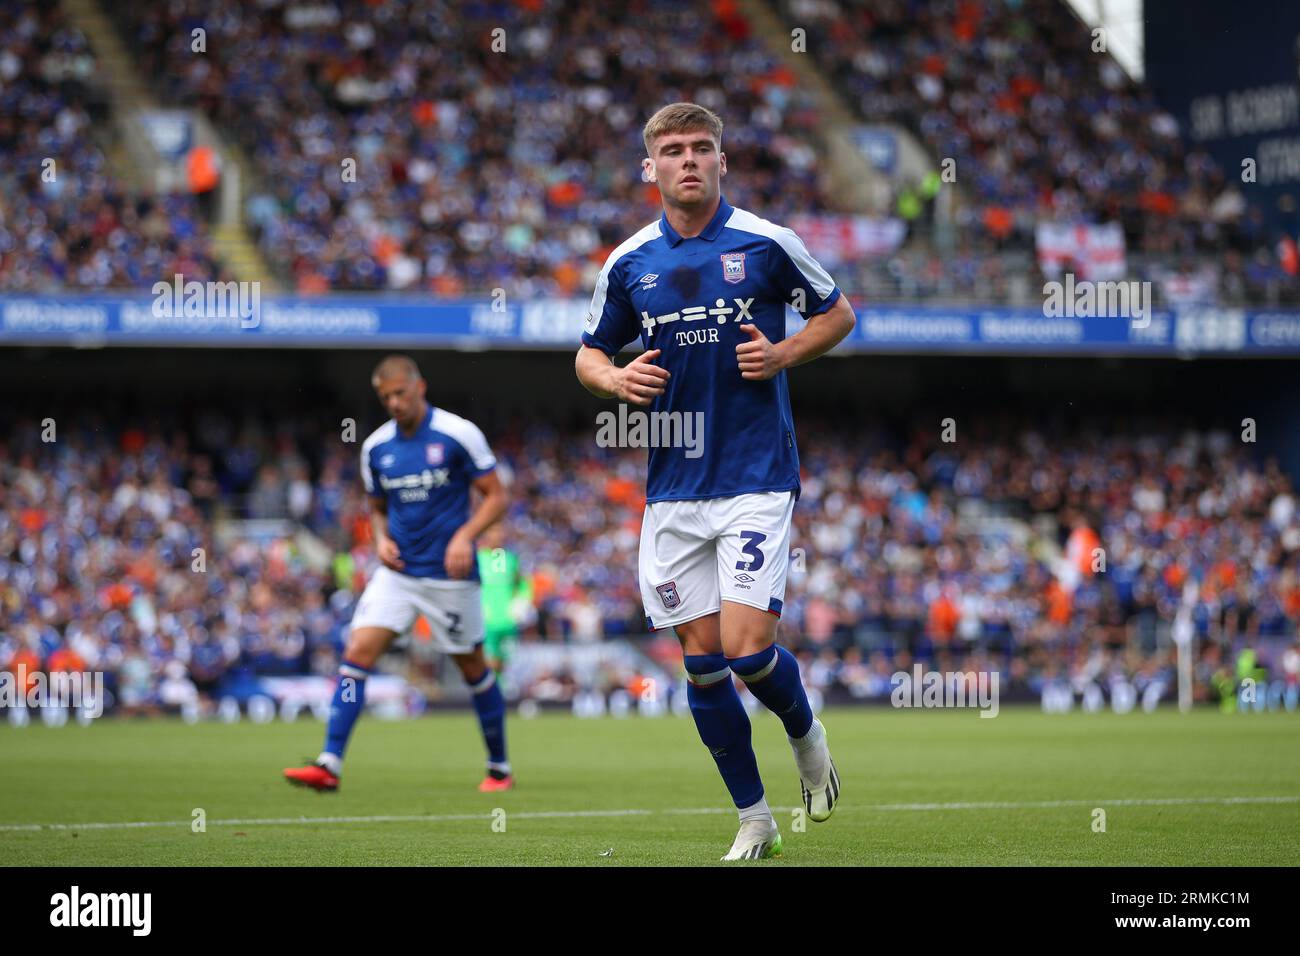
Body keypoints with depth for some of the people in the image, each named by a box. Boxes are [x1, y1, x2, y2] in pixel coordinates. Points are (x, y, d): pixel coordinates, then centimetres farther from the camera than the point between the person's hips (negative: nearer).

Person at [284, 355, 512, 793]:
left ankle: (499, 768, 24)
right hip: (398, 572, 4)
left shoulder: (458, 434, -9)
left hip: (449, 574, -4)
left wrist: (465, 535, -20)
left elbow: (495, 497, -5)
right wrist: (382, 539, -1)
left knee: (473, 667, 7)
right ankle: (330, 764, -16)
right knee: (357, 653, -12)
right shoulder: (376, 447, 5)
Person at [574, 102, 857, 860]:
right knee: (702, 660, 3)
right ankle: (755, 819, 15)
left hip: (757, 479, -4)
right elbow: (590, 353, 16)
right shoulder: (629, 263, 5)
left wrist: (783, 354, -8)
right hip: (673, 488, 4)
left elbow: (839, 313, 9)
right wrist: (615, 379, -7)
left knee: (747, 648, -14)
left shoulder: (766, 243, -3)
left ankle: (806, 734, 19)